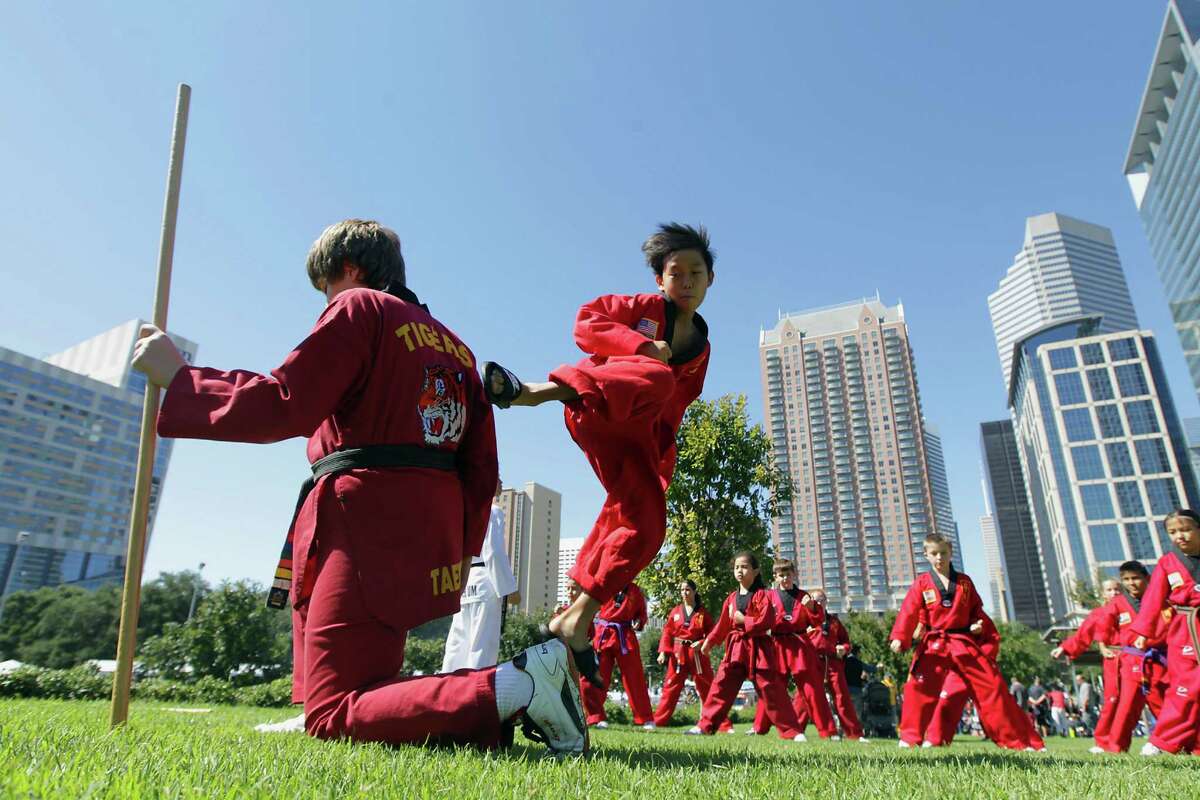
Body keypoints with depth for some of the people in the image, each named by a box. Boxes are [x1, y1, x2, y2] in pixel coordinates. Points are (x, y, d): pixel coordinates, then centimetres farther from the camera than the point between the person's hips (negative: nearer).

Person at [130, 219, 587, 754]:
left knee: (334, 720, -6)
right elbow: (481, 467, 15)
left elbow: (280, 407, -13)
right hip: (433, 537, 9)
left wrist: (175, 376, 1)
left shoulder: (359, 307, -2)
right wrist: (457, 554, 18)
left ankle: (518, 685, -20)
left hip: (368, 524, -9)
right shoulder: (456, 345, 20)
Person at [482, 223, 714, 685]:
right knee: (657, 378, -38)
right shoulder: (643, 307, 9)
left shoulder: (700, 347, 22)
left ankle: (576, 619, 8)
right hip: (595, 411, -6)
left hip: (639, 433, 6)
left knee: (645, 528, -3)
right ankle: (534, 392, -44)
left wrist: (663, 454, 9)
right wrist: (642, 345, -12)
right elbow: (586, 323, 0)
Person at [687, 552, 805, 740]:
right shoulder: (732, 598, 12)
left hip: (759, 648, -5)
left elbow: (768, 621, -16)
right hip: (735, 648, 5)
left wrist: (744, 620, -15)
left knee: (771, 690, -3)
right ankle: (705, 726, 8)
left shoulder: (762, 595, -4)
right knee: (721, 686, 1)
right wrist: (709, 642, 16)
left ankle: (792, 731, 7)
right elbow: (723, 625, 18)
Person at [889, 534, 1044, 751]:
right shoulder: (921, 583, 0)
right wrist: (899, 638, -19)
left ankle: (1016, 738, 13)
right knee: (919, 687, -13)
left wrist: (978, 624, -4)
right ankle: (910, 737, -1)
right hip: (933, 645, -2)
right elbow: (909, 612, -8)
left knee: (992, 684, 0)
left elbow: (976, 609, 18)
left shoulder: (965, 582, 10)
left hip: (964, 643, 2)